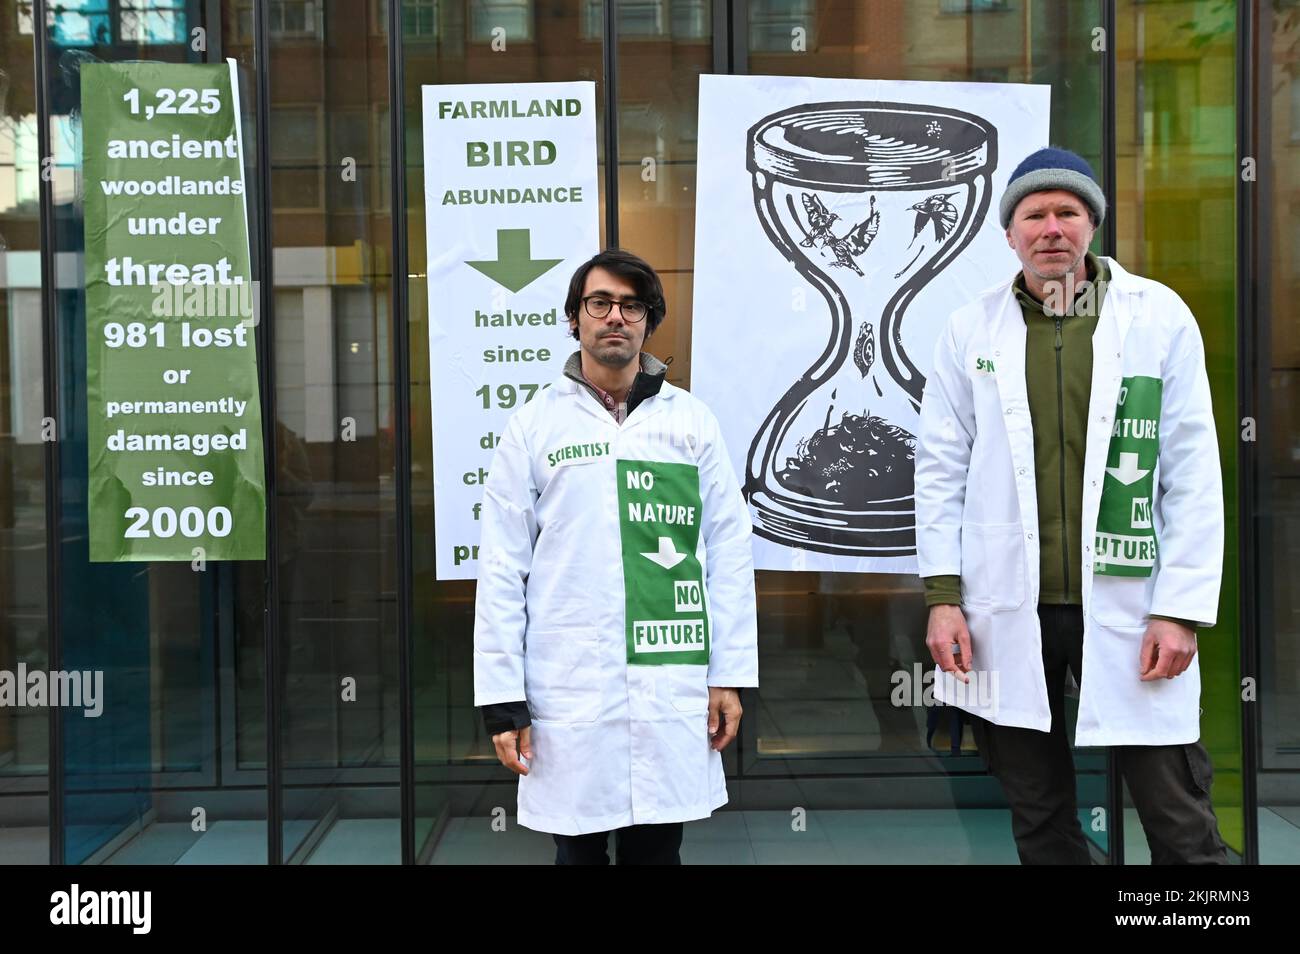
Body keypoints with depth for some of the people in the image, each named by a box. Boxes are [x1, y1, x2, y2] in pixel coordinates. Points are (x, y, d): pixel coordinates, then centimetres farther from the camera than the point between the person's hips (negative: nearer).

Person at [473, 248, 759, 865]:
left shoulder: (691, 421, 6)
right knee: (578, 849, 11)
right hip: (569, 692, -1)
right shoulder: (535, 424, 2)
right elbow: (501, 569, 0)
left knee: (657, 848, 11)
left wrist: (729, 674, 1)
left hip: (672, 689, 1)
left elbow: (729, 554, 5)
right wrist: (503, 697, -4)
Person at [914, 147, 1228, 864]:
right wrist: (942, 595, -1)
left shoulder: (1159, 316, 0)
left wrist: (1182, 609, -7)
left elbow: (1193, 473, -2)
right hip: (1006, 615, 2)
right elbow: (941, 468, 5)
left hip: (1127, 609, -1)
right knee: (1039, 826, 13)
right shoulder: (971, 330, 3)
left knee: (1181, 829, 6)